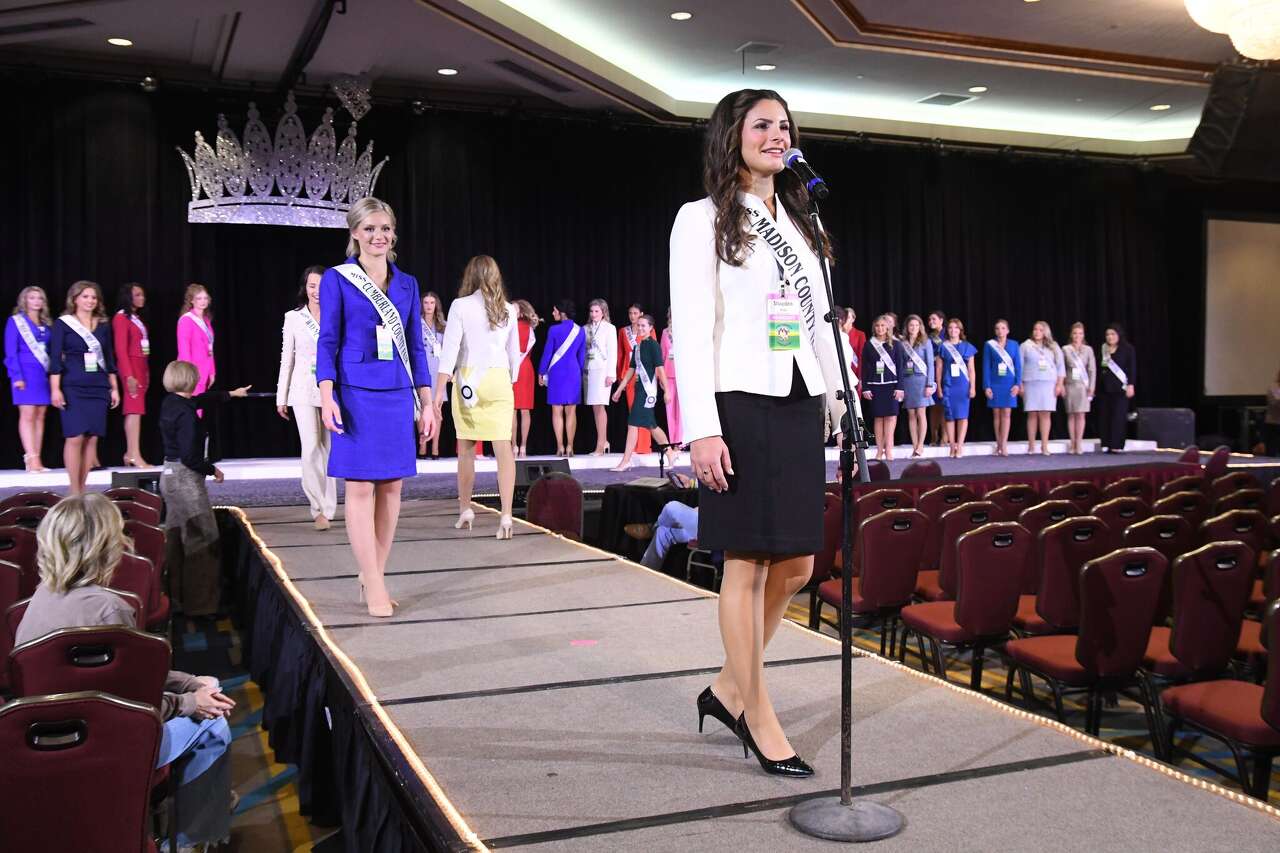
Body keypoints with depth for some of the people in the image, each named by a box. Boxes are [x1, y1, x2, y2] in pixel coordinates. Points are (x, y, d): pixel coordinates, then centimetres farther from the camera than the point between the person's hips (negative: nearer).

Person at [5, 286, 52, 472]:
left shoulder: (46, 324, 16)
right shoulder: (16, 321, 2)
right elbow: (10, 352, -3)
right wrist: (17, 376, -12)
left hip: (44, 374, 5)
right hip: (26, 373, -5)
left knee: (40, 416, 3)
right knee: (28, 415, -9)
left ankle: (35, 460, 5)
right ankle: (32, 459, -13)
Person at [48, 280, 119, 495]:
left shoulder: (103, 325, 13)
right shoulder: (63, 324, 1)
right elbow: (55, 358, -2)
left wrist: (114, 388, 13)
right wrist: (55, 389, -9)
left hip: (99, 388, 4)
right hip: (73, 387, -4)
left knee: (92, 438, 0)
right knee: (75, 437, -10)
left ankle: (82, 488, 7)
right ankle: (74, 490, -5)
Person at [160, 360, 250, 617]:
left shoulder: (169, 403, 5)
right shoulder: (186, 414, -20)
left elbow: (201, 400, 23)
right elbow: (189, 455, -24)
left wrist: (230, 394, 35)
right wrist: (212, 470, -8)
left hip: (170, 477, 10)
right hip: (186, 479, -10)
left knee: (175, 538, 15)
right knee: (202, 538, -4)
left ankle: (176, 599, 24)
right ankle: (201, 604, -2)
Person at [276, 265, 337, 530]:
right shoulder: (293, 318, 5)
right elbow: (287, 359, 9)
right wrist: (281, 397, 8)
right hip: (304, 391, -1)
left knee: (328, 450, 5)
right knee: (311, 448, -11)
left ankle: (326, 508, 15)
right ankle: (319, 507, -1)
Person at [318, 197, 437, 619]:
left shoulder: (407, 283, 11)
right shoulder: (337, 279, 1)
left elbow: (416, 347, 12)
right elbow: (327, 342, -2)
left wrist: (427, 402, 8)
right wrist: (327, 396, -13)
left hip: (398, 395, 4)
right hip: (356, 394, -4)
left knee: (391, 487, 5)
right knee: (361, 487, -4)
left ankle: (372, 579, 15)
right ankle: (375, 588, 1)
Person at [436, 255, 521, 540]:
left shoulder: (461, 305, -2)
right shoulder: (508, 310, 8)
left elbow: (450, 350, -8)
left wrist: (439, 390, -8)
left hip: (468, 379, -2)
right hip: (500, 380, 2)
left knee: (466, 447, 12)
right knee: (503, 447, -4)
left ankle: (465, 510, 22)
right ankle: (506, 516, -12)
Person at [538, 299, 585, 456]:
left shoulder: (554, 330, -8)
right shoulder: (580, 331, 4)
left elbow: (547, 353, -4)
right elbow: (582, 355, 9)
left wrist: (541, 372, 6)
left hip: (557, 372, -3)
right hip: (574, 372, 3)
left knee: (557, 411, 3)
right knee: (571, 411, 6)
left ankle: (560, 447, -1)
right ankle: (569, 447, 5)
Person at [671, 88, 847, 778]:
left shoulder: (800, 224, 19)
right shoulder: (702, 220, 0)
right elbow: (692, 330, -8)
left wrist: (841, 406, 12)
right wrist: (701, 429, -16)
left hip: (800, 408, 7)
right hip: (742, 407, -7)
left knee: (796, 566, 7)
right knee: (747, 565, 0)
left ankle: (729, 688, 26)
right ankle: (759, 718, 13)